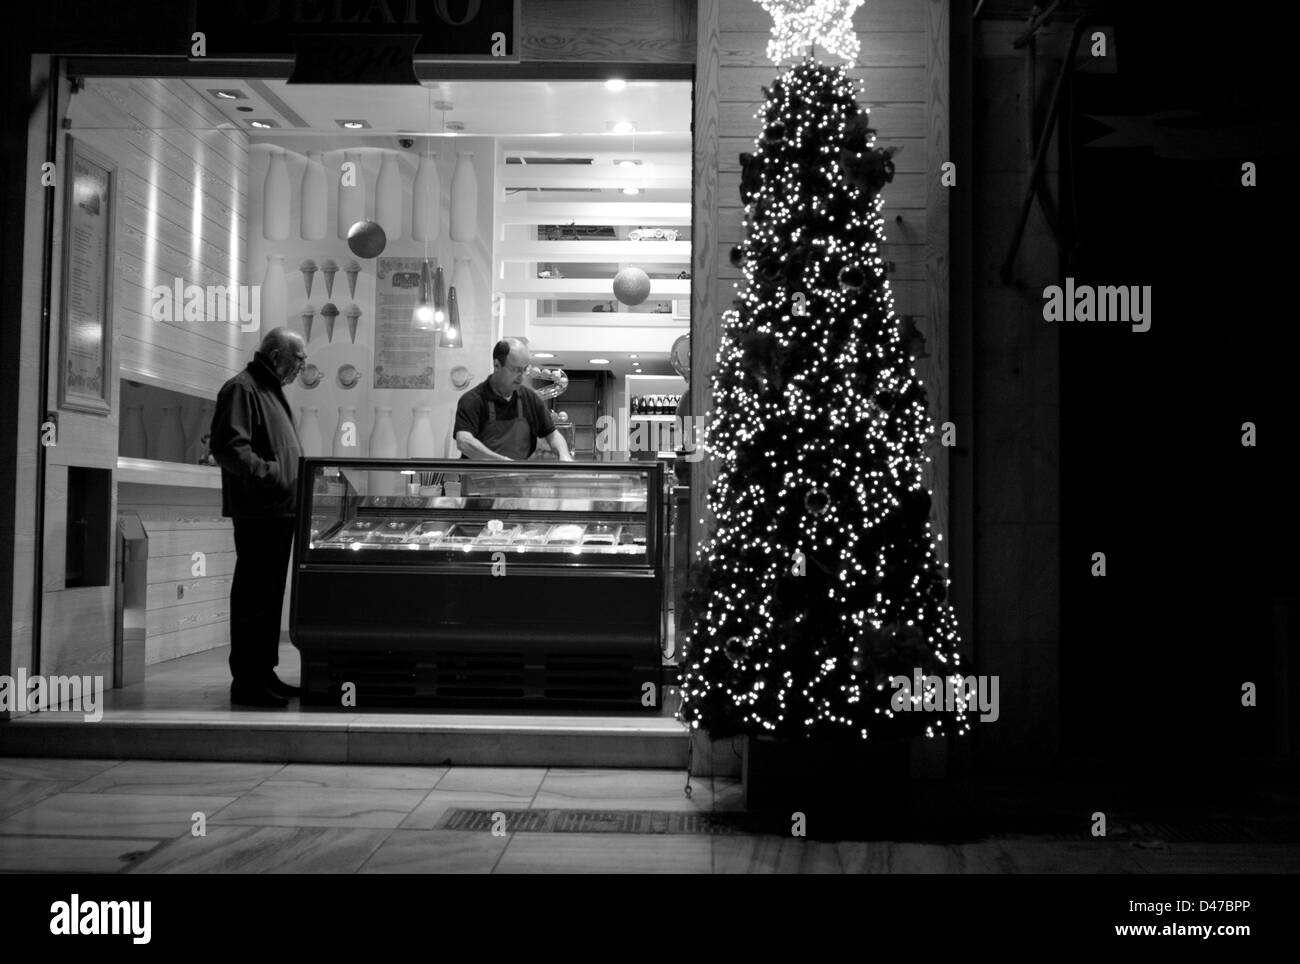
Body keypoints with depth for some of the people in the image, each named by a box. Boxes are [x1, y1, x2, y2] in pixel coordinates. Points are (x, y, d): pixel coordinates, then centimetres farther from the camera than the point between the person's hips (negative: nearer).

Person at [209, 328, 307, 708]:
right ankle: (247, 682, -1)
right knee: (253, 595, -6)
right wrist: (270, 476, -26)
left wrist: (298, 481, 18)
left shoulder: (271, 391, 21)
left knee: (268, 594, 14)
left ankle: (263, 673, 22)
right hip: (258, 512, -10)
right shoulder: (242, 389, -10)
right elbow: (229, 447, -22)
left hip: (279, 511, 10)